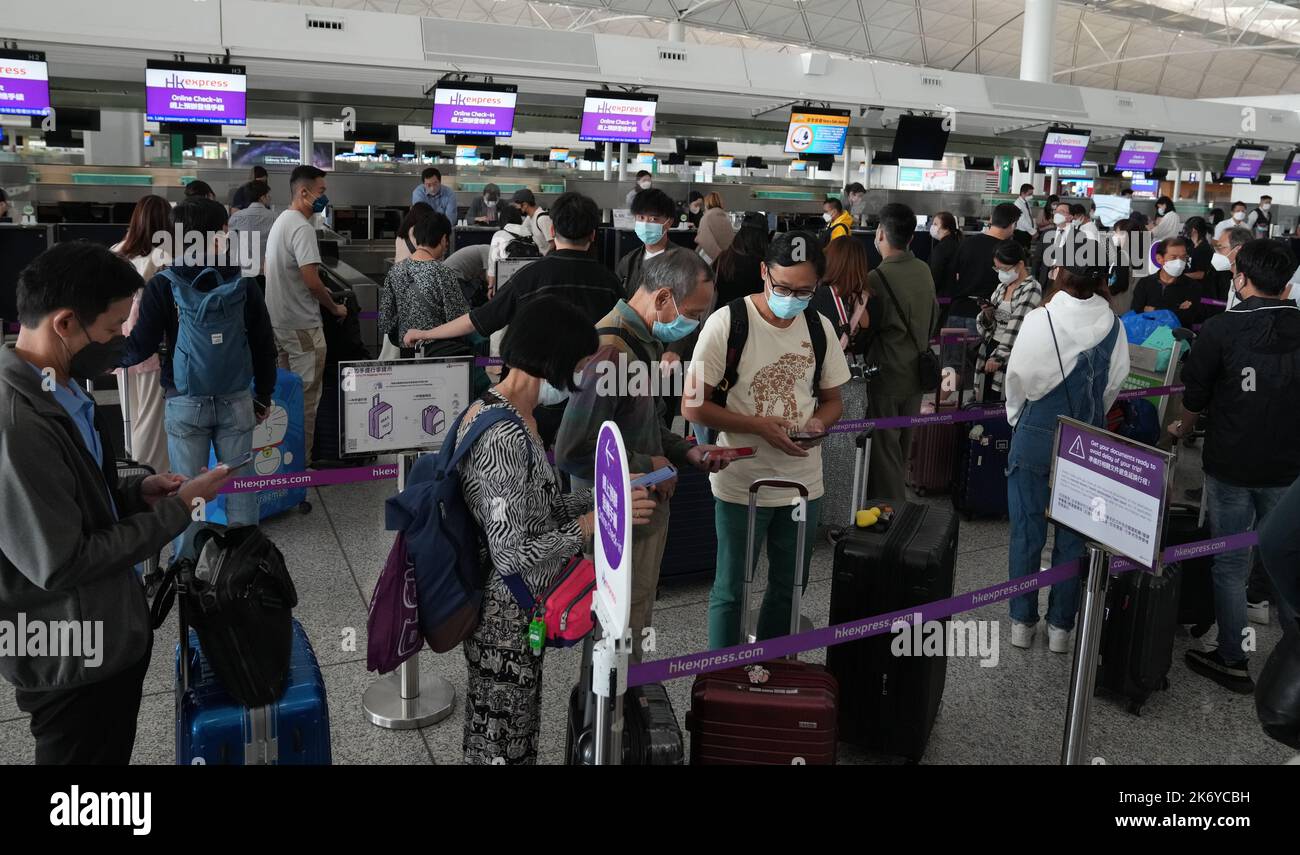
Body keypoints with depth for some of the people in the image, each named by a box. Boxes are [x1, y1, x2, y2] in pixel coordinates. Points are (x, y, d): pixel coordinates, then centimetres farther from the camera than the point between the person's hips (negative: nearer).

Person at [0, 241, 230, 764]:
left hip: (107, 632, 9)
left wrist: (135, 492, 0)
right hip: (73, 661, -9)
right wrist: (176, 511, -19)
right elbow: (60, 564, -26)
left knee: (111, 752, 25)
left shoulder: (57, 388, 1)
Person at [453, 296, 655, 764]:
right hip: (508, 621, -9)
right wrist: (595, 521, -21)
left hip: (509, 610, 9)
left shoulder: (493, 409, 3)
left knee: (515, 739, 25)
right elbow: (512, 556, -28)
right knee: (501, 749, 11)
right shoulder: (505, 437, -28)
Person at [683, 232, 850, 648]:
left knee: (788, 587, 18)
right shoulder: (727, 322, -13)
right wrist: (760, 426, -21)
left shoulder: (820, 327, 2)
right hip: (741, 485, -5)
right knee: (731, 590, 8)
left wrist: (818, 422, -10)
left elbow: (832, 399, 13)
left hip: (803, 484, 5)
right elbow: (692, 407, -12)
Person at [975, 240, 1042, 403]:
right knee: (986, 403, 7)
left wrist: (998, 357, -17)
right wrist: (987, 313, -6)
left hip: (1010, 359, -7)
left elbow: (1017, 329, -16)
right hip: (990, 350, 7)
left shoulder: (1031, 289, -9)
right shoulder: (1002, 286, 13)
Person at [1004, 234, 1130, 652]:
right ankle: (1060, 626, 21)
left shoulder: (1039, 319, -15)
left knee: (1027, 531, 9)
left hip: (1036, 435, -2)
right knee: (1073, 535, 12)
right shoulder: (1113, 326, -6)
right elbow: (1114, 385, 0)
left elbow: (1018, 377, -6)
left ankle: (1022, 622, 19)